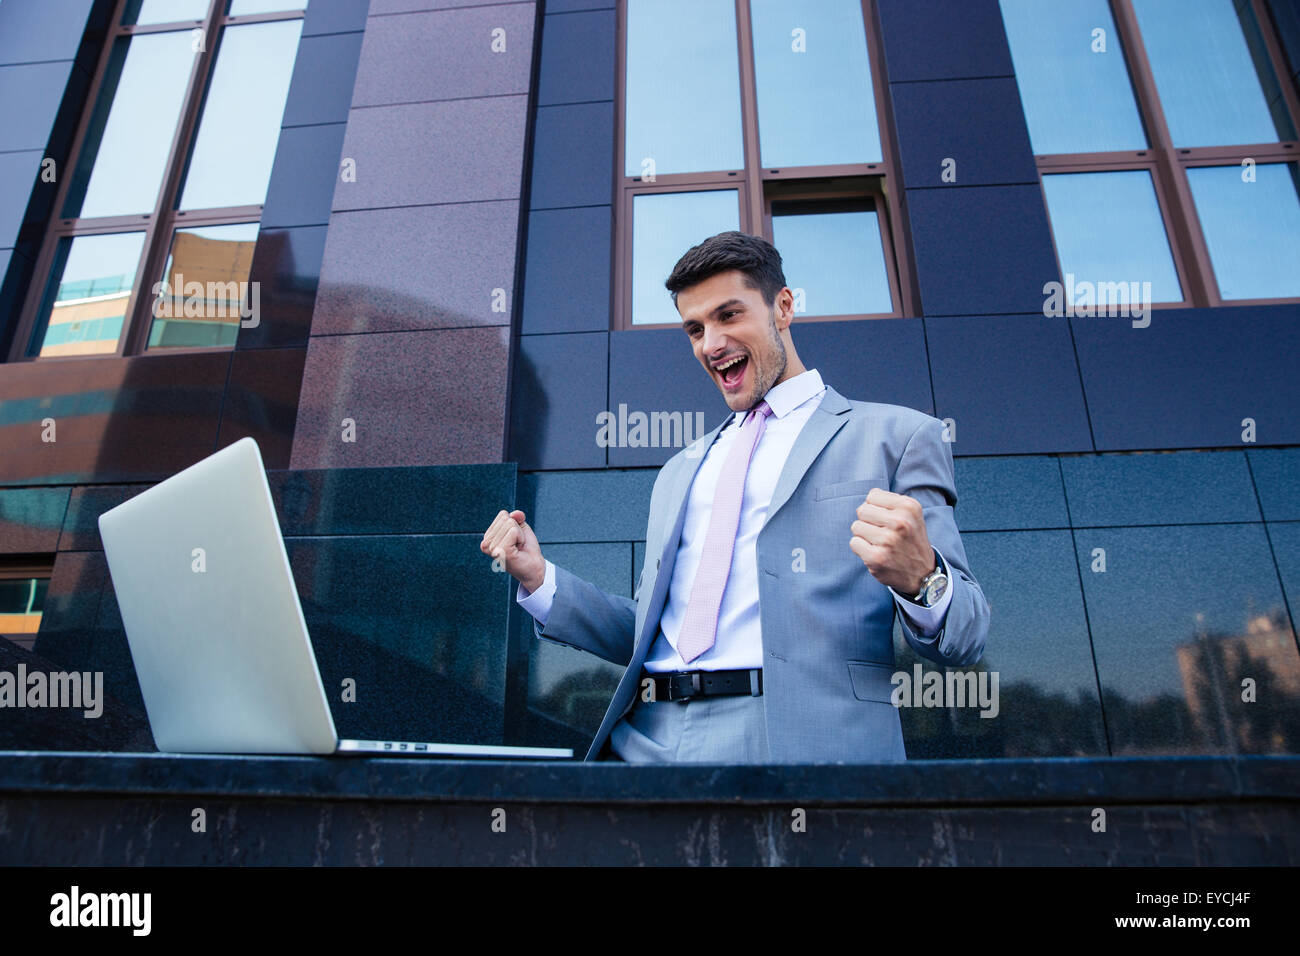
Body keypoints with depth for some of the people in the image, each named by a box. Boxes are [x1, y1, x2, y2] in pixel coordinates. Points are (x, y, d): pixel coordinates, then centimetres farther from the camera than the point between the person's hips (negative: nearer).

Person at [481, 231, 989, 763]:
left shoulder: (897, 436, 4)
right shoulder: (680, 472, 20)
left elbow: (964, 642, 0)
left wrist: (920, 579, -21)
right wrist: (540, 579, 7)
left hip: (796, 740, -3)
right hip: (646, 739, 4)